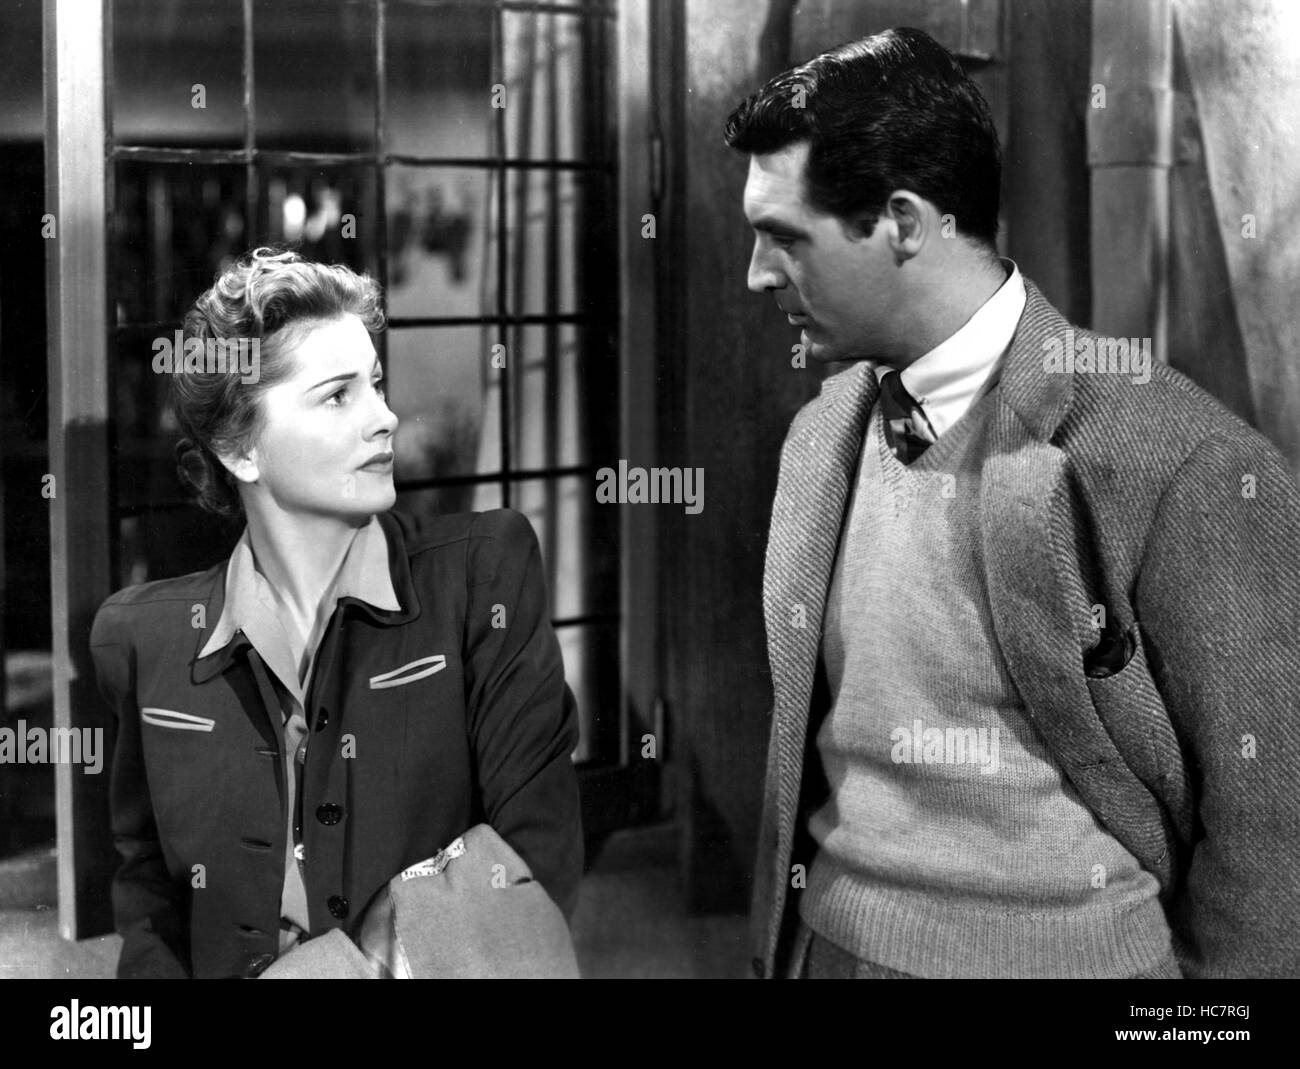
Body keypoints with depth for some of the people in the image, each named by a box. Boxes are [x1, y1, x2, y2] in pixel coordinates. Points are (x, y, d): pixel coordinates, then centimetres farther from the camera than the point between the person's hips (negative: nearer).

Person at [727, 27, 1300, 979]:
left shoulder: (1183, 465, -18)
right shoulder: (820, 436, 2)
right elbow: (805, 739, 8)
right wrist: (773, 947, 7)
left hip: (1062, 954, -5)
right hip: (828, 943, 5)